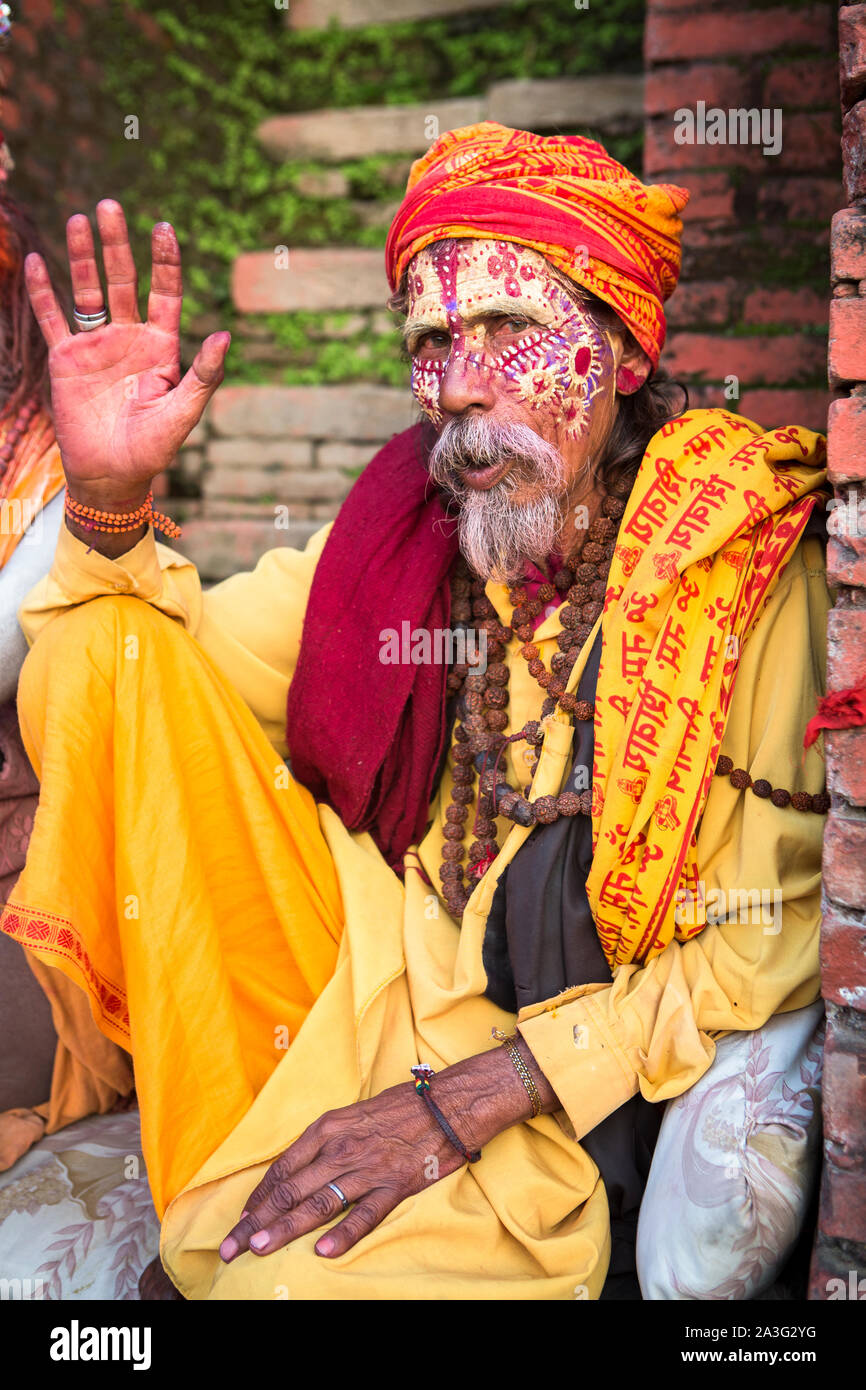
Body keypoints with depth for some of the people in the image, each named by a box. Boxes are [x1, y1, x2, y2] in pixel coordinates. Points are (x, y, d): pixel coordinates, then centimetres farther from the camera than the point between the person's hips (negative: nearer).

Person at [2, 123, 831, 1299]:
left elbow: (768, 949, -15)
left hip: (563, 1104, -4)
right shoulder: (406, 523, 0)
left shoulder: (749, 566, -13)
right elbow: (157, 677, 7)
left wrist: (461, 1102, -19)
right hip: (358, 979, 5)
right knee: (114, 652, -8)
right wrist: (107, 497, -13)